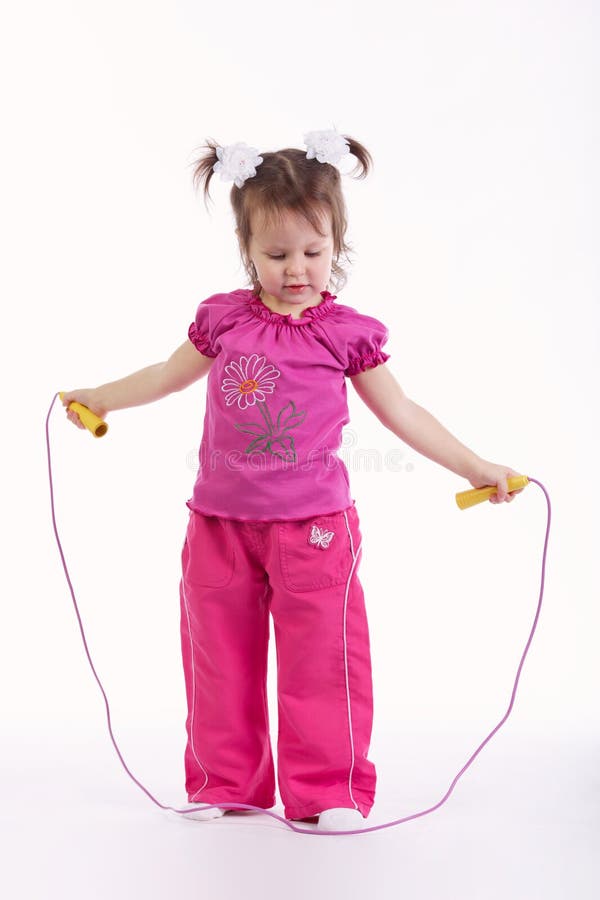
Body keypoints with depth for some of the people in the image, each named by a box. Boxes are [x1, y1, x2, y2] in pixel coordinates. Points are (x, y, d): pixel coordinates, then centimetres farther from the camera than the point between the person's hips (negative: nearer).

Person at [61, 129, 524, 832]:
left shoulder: (346, 333, -3)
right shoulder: (223, 318, 3)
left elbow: (401, 412, 3)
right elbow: (170, 373, 20)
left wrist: (475, 467, -1)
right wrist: (99, 398, 17)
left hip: (311, 525, -3)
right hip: (220, 522, 3)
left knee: (321, 659, -2)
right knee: (220, 660, 10)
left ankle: (328, 789, 10)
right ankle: (227, 783, 24)